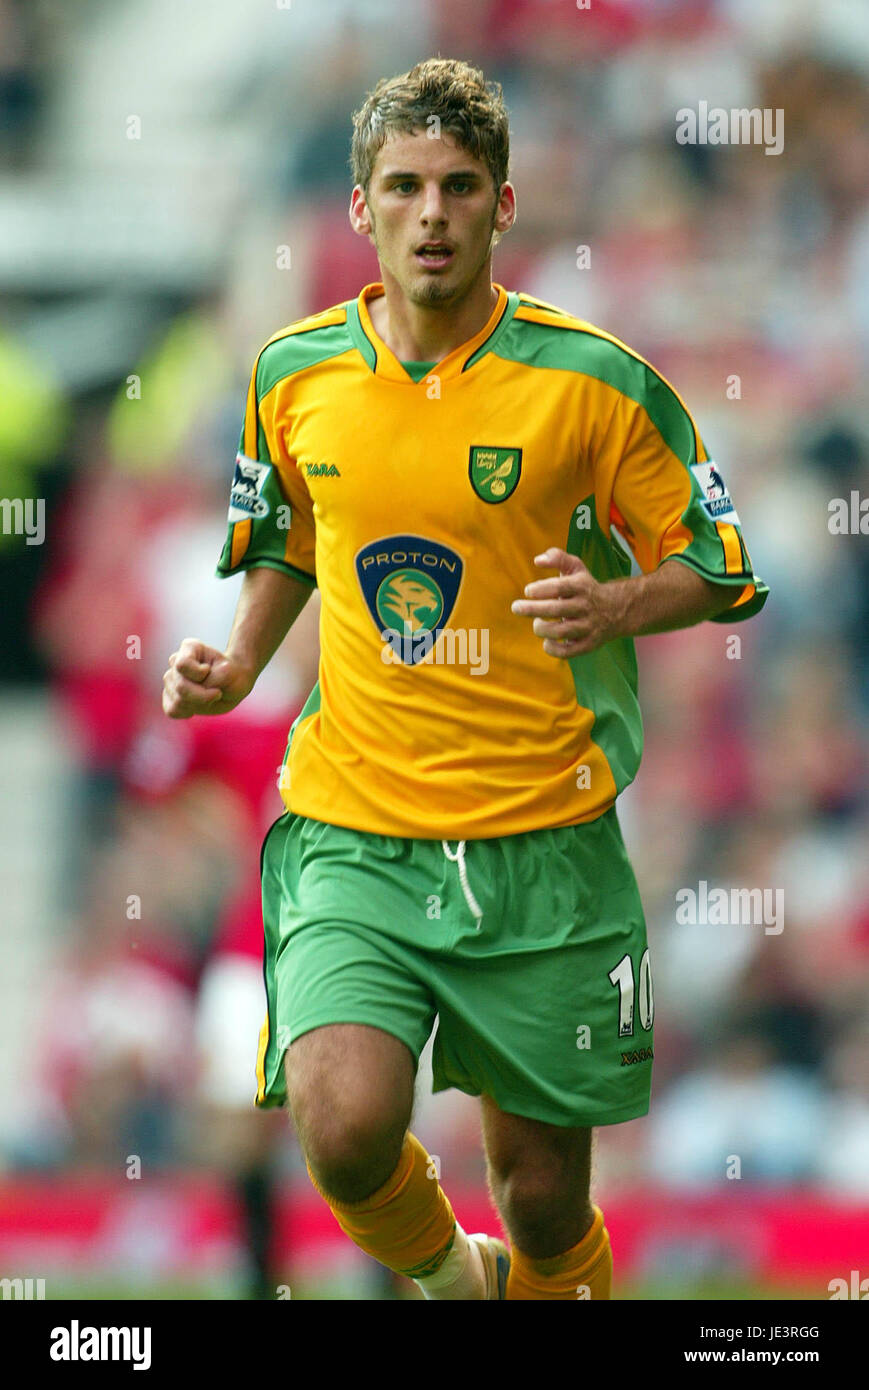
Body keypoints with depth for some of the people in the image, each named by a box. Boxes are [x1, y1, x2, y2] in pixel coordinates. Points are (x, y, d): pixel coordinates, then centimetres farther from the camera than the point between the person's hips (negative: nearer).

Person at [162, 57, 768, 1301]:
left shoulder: (595, 381, -6)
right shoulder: (294, 374, 4)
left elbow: (714, 569, 1)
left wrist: (615, 605, -19)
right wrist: (237, 662, 6)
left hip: (543, 842, -1)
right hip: (353, 835, 1)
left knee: (545, 1200, 4)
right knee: (344, 1129, -22)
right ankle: (440, 1274, 12)